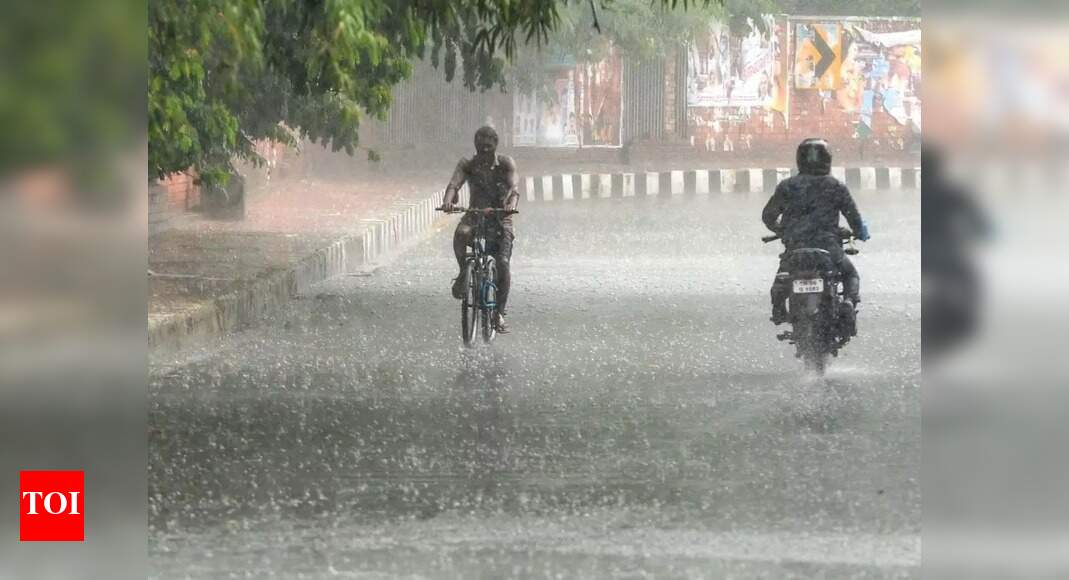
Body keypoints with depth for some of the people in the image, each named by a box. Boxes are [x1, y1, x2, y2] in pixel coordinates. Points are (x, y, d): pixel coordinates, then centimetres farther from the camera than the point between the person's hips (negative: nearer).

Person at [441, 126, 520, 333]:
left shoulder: (505, 164, -4)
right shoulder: (468, 165, -1)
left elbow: (514, 186, -21)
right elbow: (454, 183, -18)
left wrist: (512, 204, -44)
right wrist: (448, 200, -41)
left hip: (500, 217, 0)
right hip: (475, 215, 0)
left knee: (503, 264, -16)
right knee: (460, 234, -36)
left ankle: (499, 314, -3)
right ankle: (463, 272, -14)